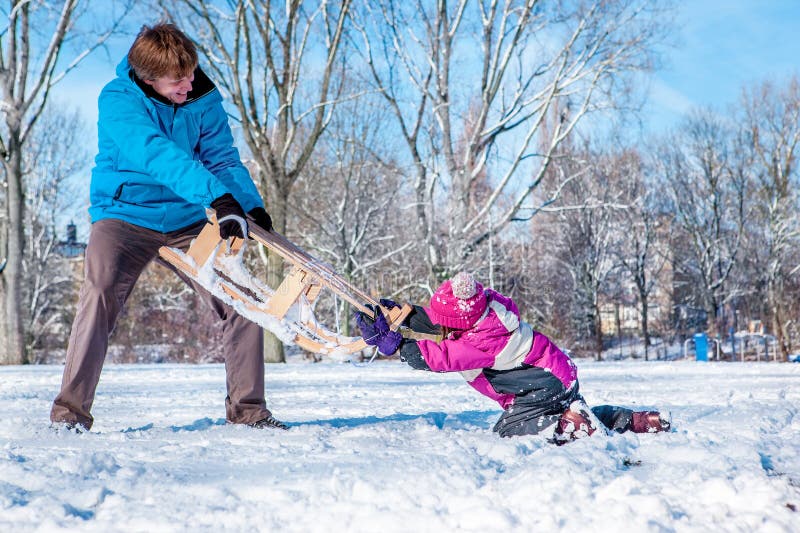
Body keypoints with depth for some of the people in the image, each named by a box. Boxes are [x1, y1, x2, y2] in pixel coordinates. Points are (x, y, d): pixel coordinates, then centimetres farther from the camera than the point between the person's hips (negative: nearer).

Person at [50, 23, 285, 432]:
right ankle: (70, 410, -16)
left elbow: (222, 158, -3)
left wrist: (251, 204, -23)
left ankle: (247, 409, 9)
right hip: (125, 215, -4)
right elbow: (158, 155, -33)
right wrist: (217, 196, -44)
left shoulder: (203, 99, -3)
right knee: (100, 297, -26)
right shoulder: (117, 100, -18)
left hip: (186, 220, 4)